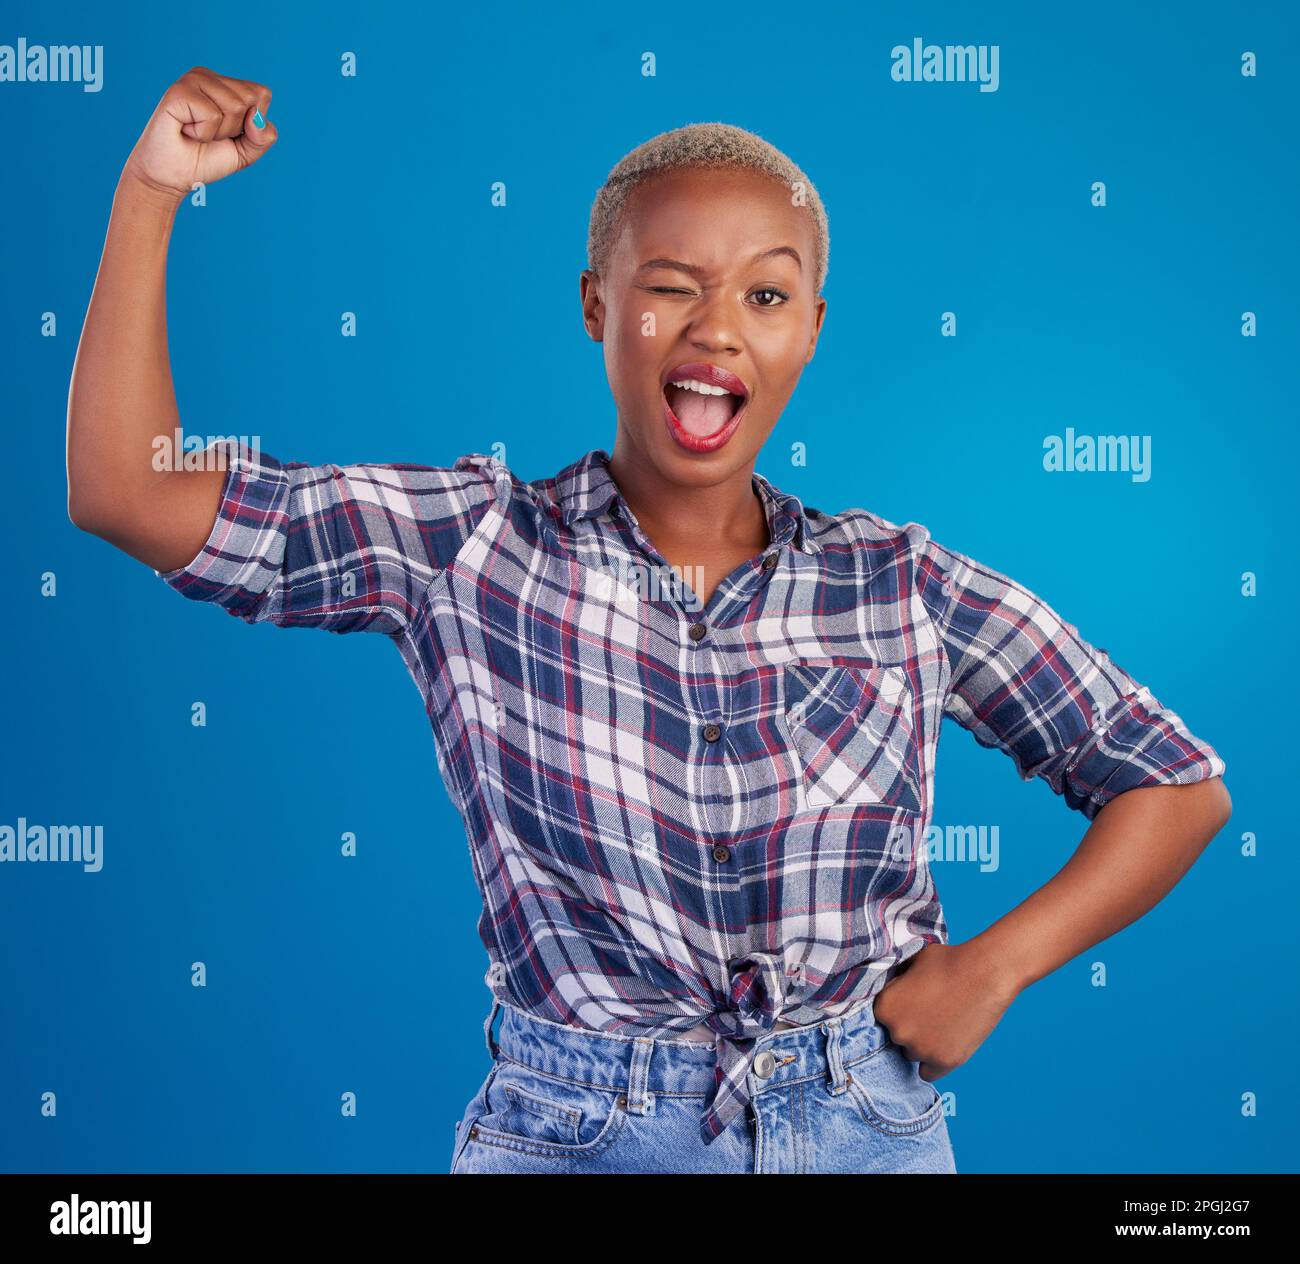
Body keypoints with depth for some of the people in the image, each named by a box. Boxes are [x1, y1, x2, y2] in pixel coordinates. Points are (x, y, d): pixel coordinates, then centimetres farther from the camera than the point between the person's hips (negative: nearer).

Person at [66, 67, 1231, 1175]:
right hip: (569, 1134, -1)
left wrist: (991, 967, -7)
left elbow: (1178, 785, 3)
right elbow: (132, 495, -11)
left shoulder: (904, 586, -4)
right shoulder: (468, 546, -7)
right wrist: (150, 190, -13)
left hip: (867, 1127, 2)